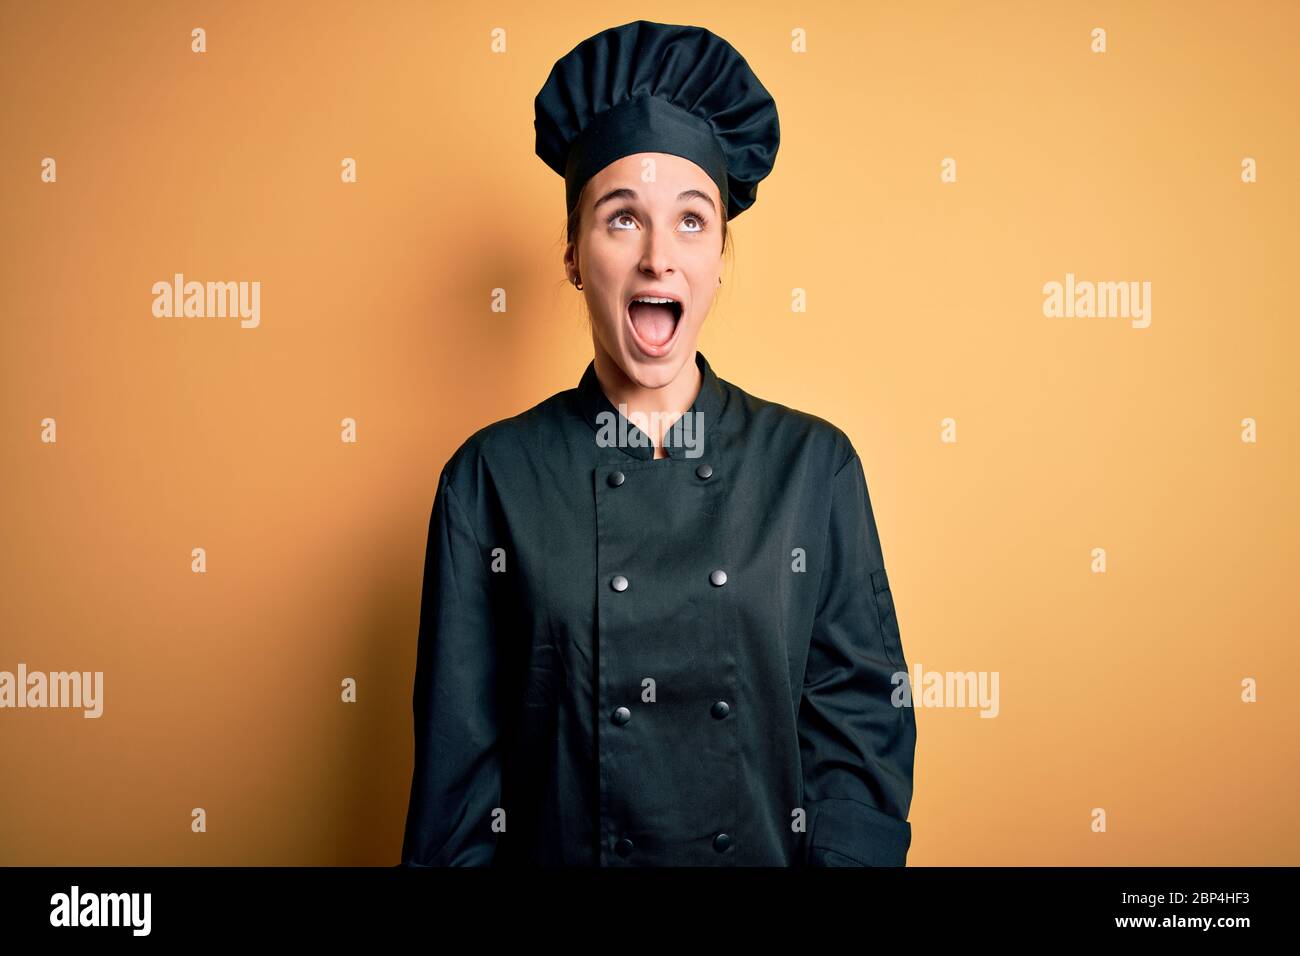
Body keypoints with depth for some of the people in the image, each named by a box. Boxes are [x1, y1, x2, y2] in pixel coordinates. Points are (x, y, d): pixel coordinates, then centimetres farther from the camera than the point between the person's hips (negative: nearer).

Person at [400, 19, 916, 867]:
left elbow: (861, 722, -5)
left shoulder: (814, 466, -7)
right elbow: (460, 758, -7)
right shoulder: (493, 477, -9)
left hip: (769, 848, 1)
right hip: (555, 847, 0)